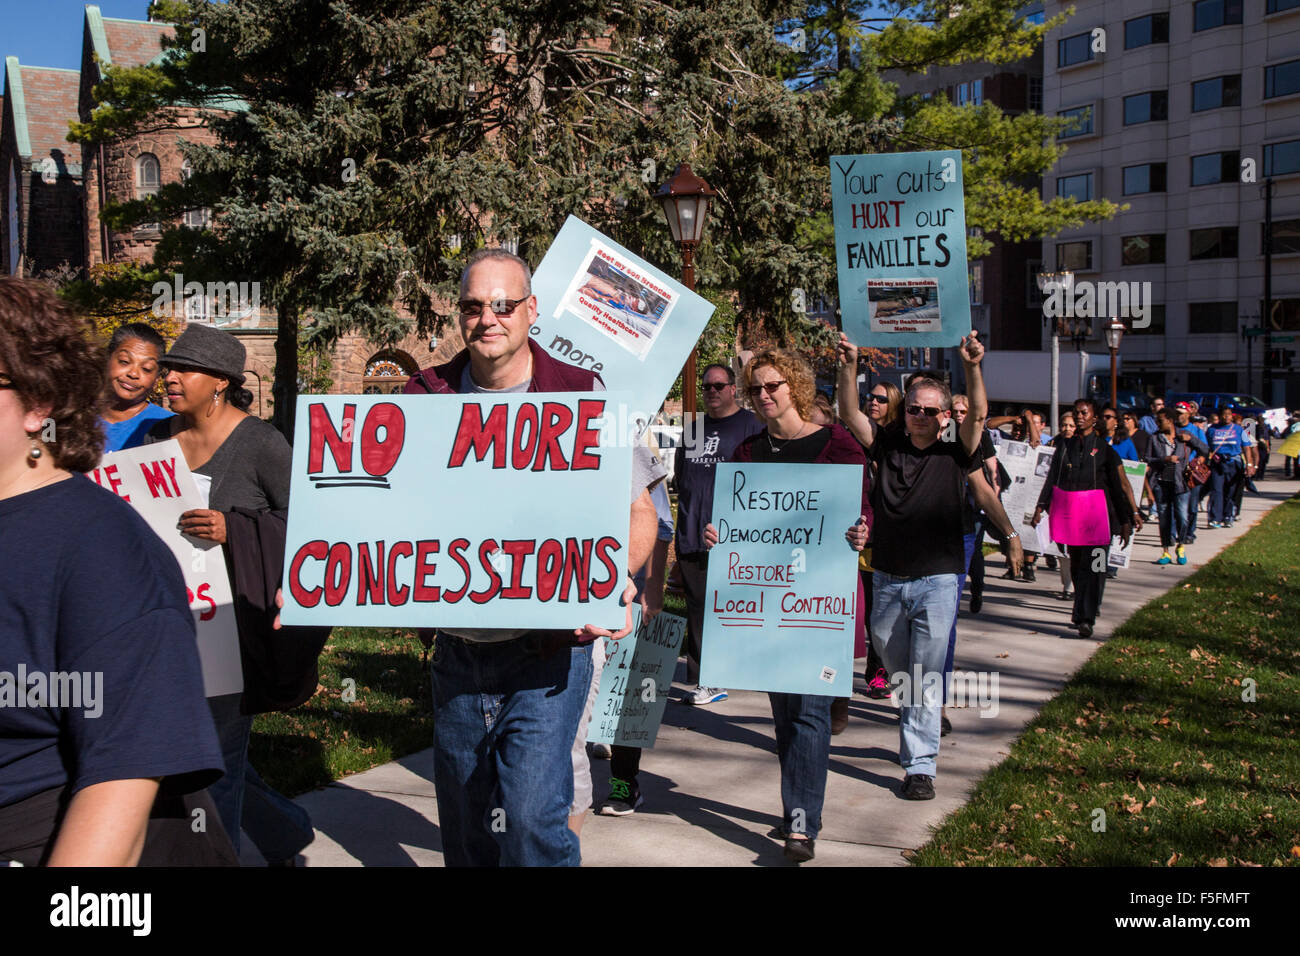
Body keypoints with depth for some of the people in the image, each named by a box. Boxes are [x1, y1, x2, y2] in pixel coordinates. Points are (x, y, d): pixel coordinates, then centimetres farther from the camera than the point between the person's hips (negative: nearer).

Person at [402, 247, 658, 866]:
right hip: (457, 649, 4)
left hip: (549, 648, -4)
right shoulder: (424, 398, 4)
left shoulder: (581, 395, -4)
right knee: (463, 822, 15)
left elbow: (639, 512, 0)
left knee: (532, 815, -13)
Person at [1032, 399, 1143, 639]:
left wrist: (1127, 519, -2)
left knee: (1092, 566, -9)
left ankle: (1085, 618, -12)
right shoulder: (1066, 446, 12)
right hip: (1068, 511, 4)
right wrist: (1040, 507, 3)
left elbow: (1121, 485, 2)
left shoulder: (1104, 448, 2)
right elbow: (1052, 479, 12)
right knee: (1076, 565, 10)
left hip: (1095, 512, -4)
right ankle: (1083, 612, 23)